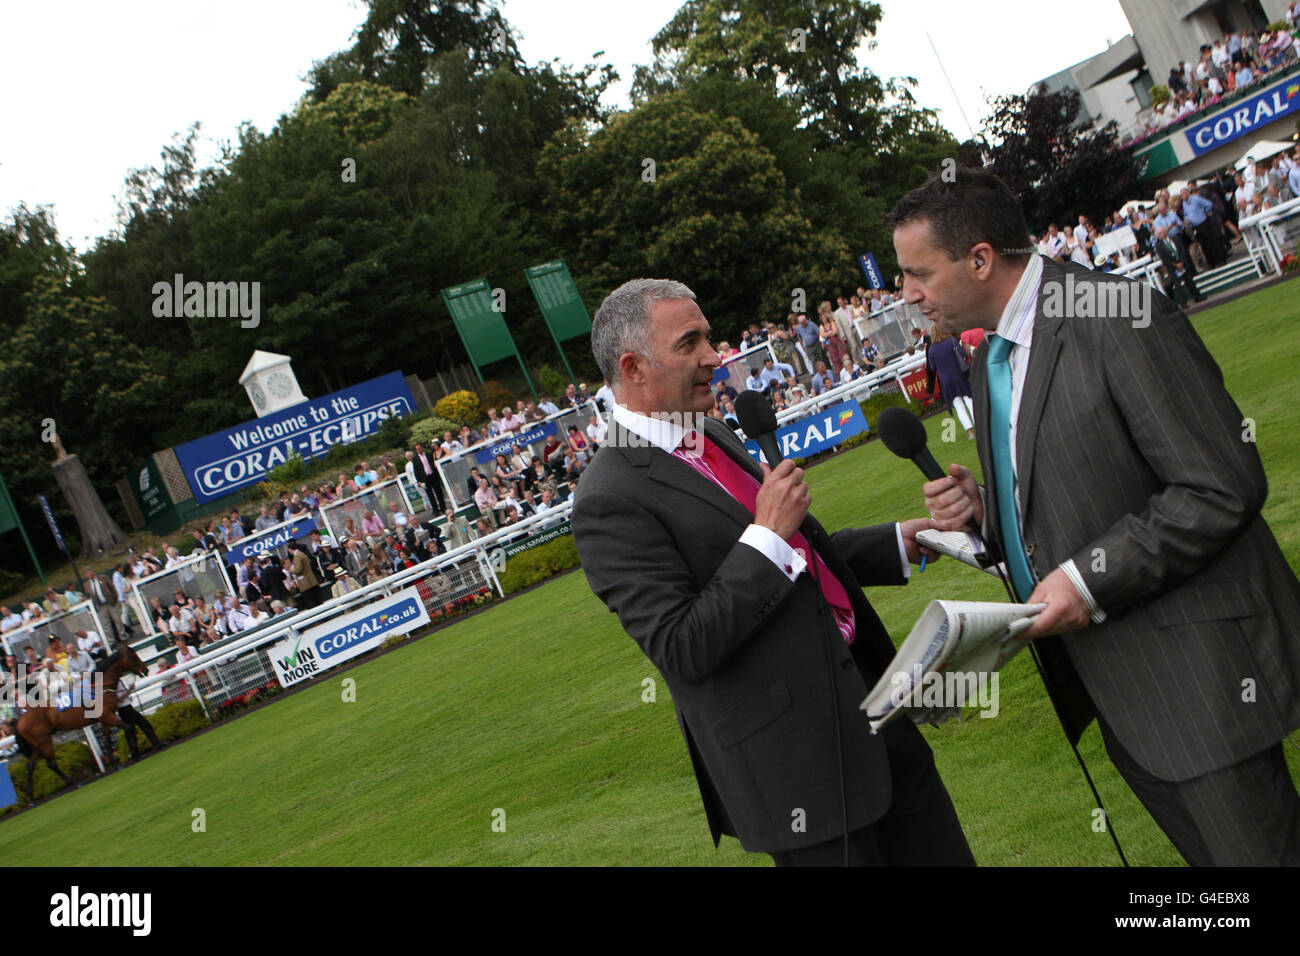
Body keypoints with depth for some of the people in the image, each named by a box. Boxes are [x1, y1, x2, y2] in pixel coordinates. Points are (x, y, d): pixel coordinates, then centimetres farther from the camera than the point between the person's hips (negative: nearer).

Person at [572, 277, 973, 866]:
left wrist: (903, 542, 13)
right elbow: (682, 651, -23)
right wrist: (768, 534, -21)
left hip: (860, 697, 9)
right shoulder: (611, 501, -18)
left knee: (940, 849, 18)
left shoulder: (712, 437, 10)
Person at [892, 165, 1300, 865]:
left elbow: (1223, 486, -20)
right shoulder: (989, 359, 11)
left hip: (1195, 672, -8)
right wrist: (980, 513, -2)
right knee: (1206, 851, 18)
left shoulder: (1120, 318, -17)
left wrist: (1091, 577, -22)